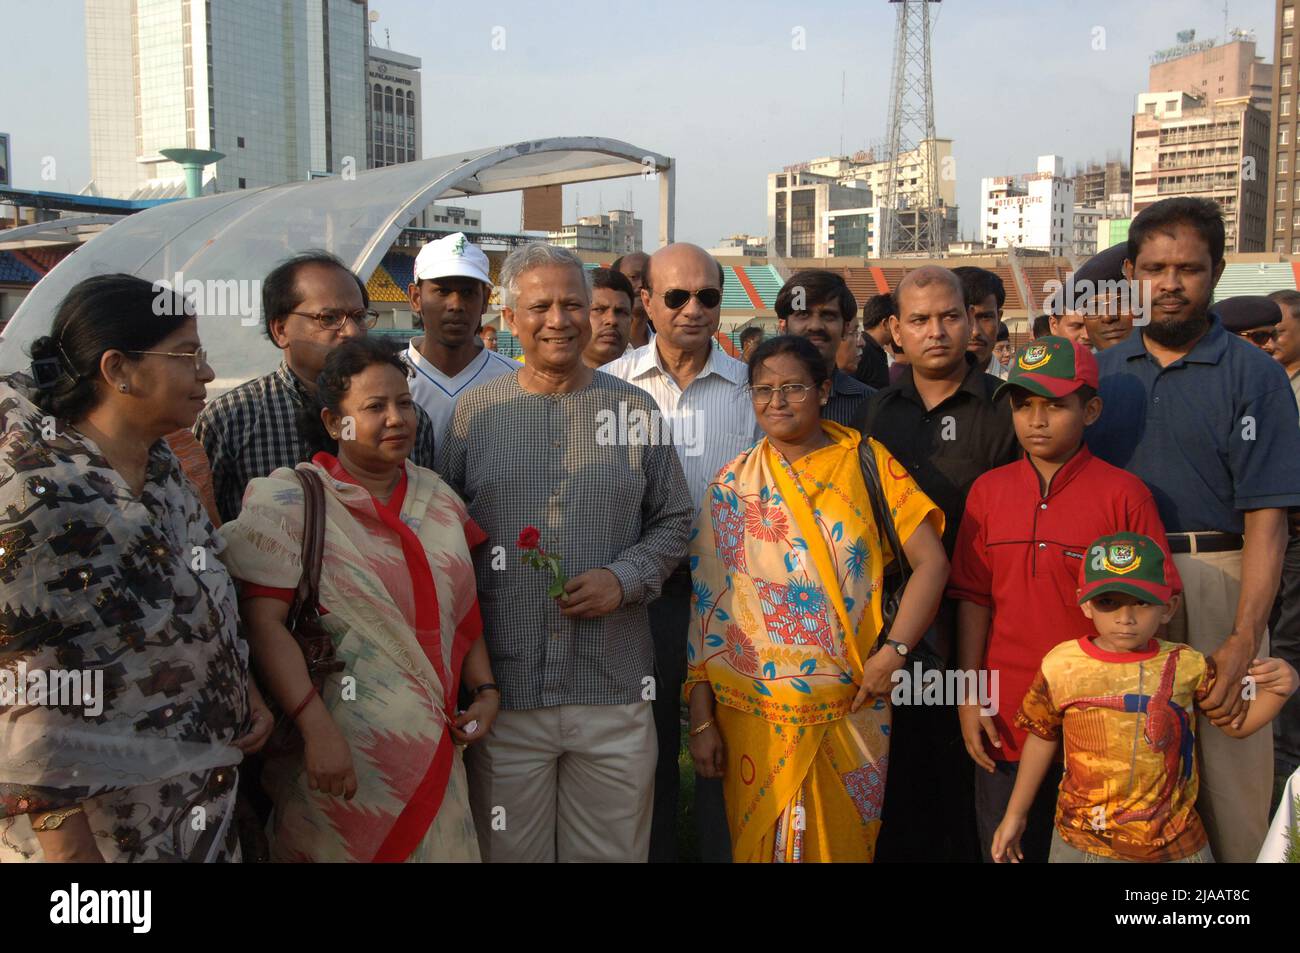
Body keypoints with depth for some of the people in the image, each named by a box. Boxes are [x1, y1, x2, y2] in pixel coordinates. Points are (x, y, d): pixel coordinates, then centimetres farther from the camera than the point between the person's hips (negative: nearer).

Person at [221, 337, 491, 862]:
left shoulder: (439, 497, 9)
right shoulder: (289, 500, -7)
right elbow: (264, 624, -14)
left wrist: (485, 691, 5)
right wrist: (315, 728, -22)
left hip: (435, 752, 5)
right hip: (343, 758, -5)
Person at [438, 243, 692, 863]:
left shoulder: (633, 408, 7)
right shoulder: (475, 411, 5)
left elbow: (673, 520, 11)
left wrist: (625, 578, -9)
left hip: (615, 691, 1)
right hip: (504, 687, 0)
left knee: (614, 848, 11)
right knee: (508, 849, 10)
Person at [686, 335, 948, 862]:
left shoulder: (867, 462, 1)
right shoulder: (734, 483, 2)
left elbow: (931, 562, -1)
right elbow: (706, 602, 0)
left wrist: (893, 651, -12)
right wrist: (701, 719, -3)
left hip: (853, 706, 0)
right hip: (755, 712, 0)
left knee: (845, 844, 12)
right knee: (761, 845, 10)